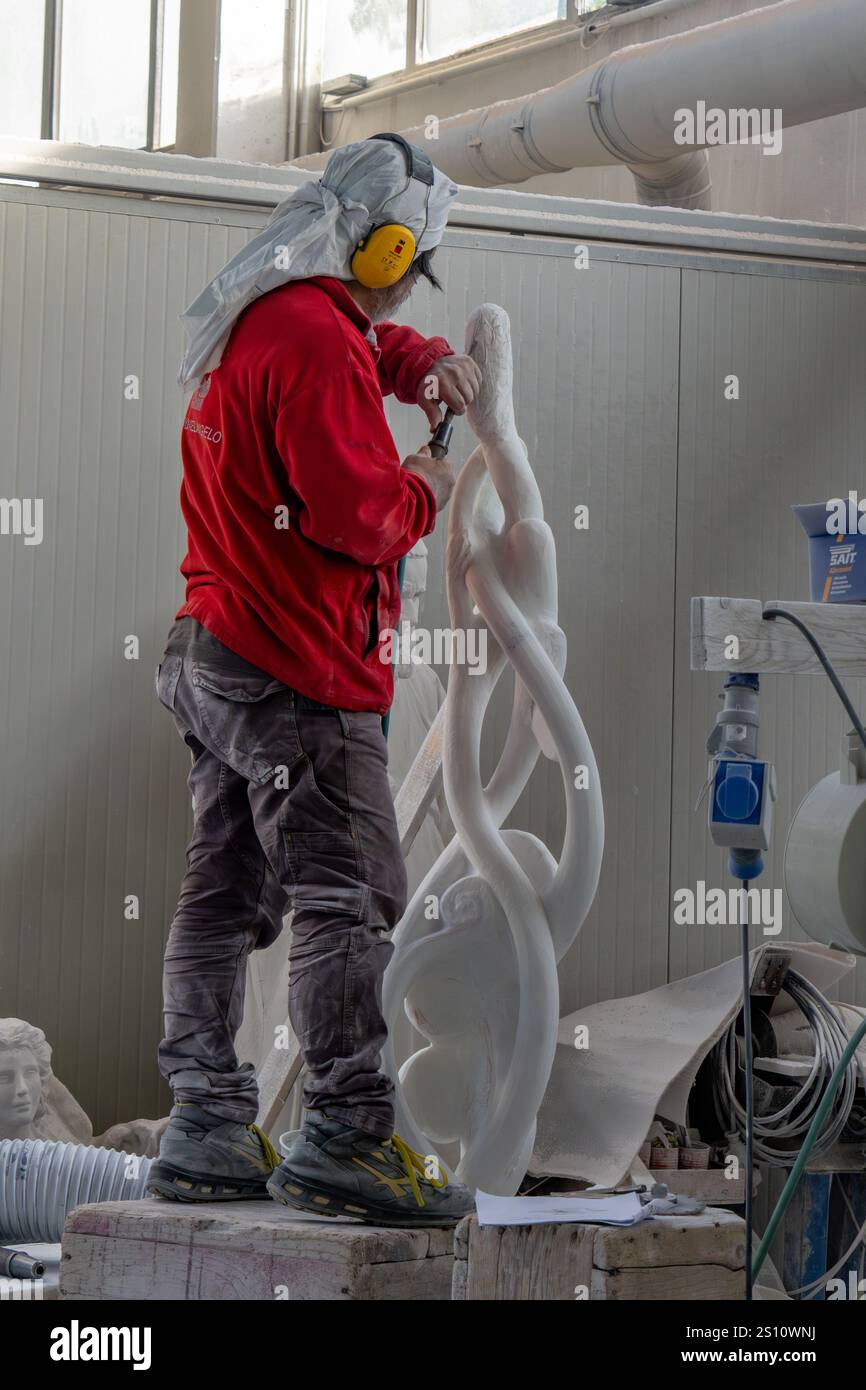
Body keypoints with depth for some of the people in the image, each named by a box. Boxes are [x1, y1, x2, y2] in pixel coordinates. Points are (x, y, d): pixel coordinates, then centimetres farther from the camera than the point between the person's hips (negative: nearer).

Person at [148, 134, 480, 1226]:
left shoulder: (255, 322, 17)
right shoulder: (314, 338, -16)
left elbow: (373, 342, 39)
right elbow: (352, 512, -22)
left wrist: (425, 363, 19)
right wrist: (422, 494, -3)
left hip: (216, 653, 11)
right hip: (296, 666, -11)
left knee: (225, 893, 9)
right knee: (350, 895, -11)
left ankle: (206, 1135, 11)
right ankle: (346, 1136, -15)